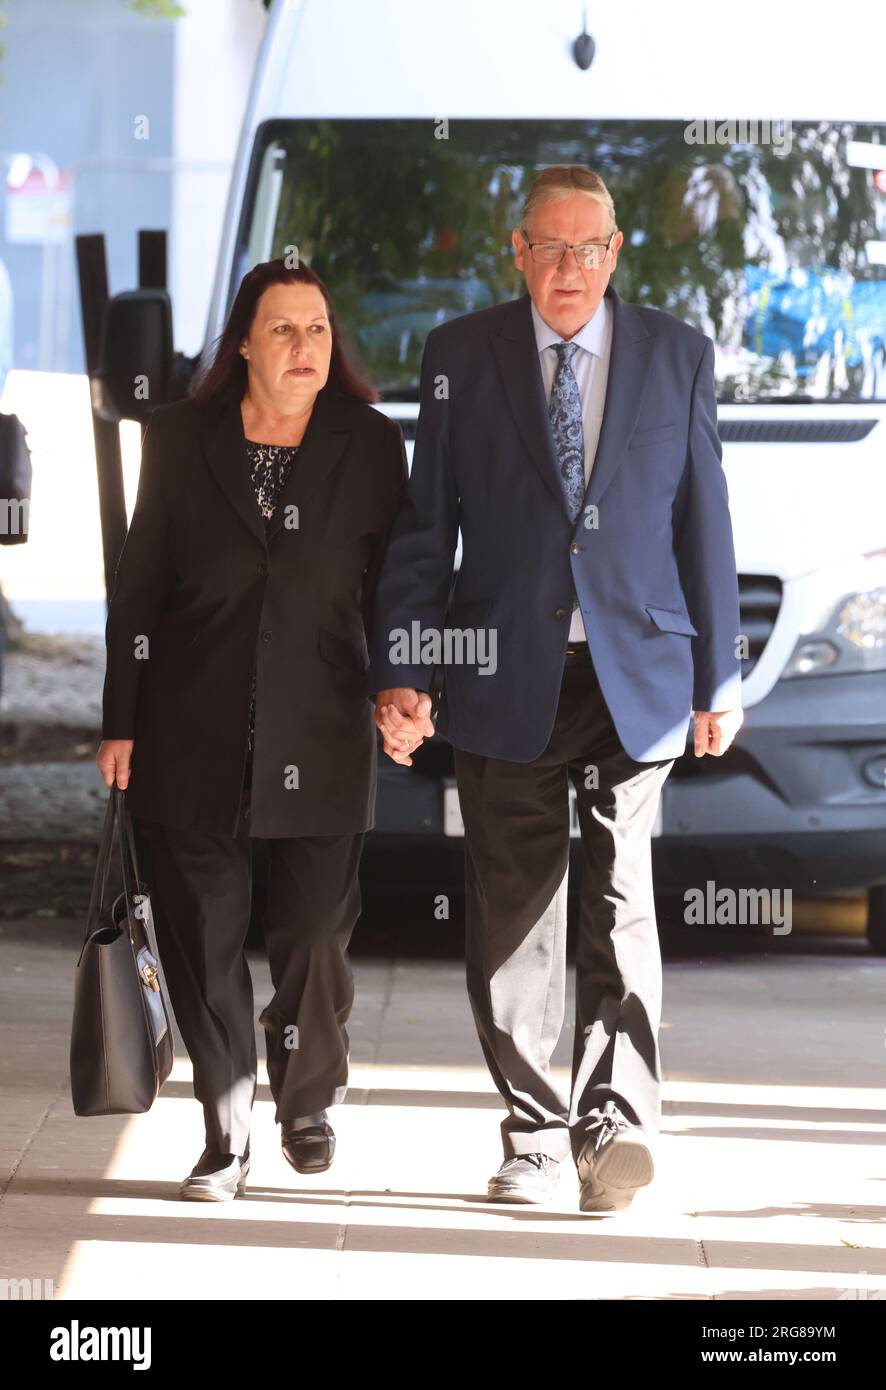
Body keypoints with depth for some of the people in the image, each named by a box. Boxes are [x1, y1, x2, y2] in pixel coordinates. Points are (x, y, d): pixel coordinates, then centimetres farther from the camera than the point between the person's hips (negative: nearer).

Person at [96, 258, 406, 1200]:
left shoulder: (370, 446, 4)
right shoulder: (180, 441, 4)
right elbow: (139, 590, 6)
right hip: (195, 735, 0)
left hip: (321, 735, 0)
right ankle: (225, 1140, 9)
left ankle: (309, 1105, 27)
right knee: (202, 937, -1)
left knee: (314, 934, 2)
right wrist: (121, 725, 4)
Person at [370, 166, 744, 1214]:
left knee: (620, 899, -13)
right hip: (504, 680, 1)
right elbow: (424, 524, 4)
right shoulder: (461, 355, 5)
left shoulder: (677, 357, 6)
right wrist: (401, 671, -2)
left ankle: (614, 1127, -19)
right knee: (509, 915, 4)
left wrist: (718, 676, 10)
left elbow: (703, 523, 10)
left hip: (633, 672, -1)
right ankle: (533, 1138, 13)